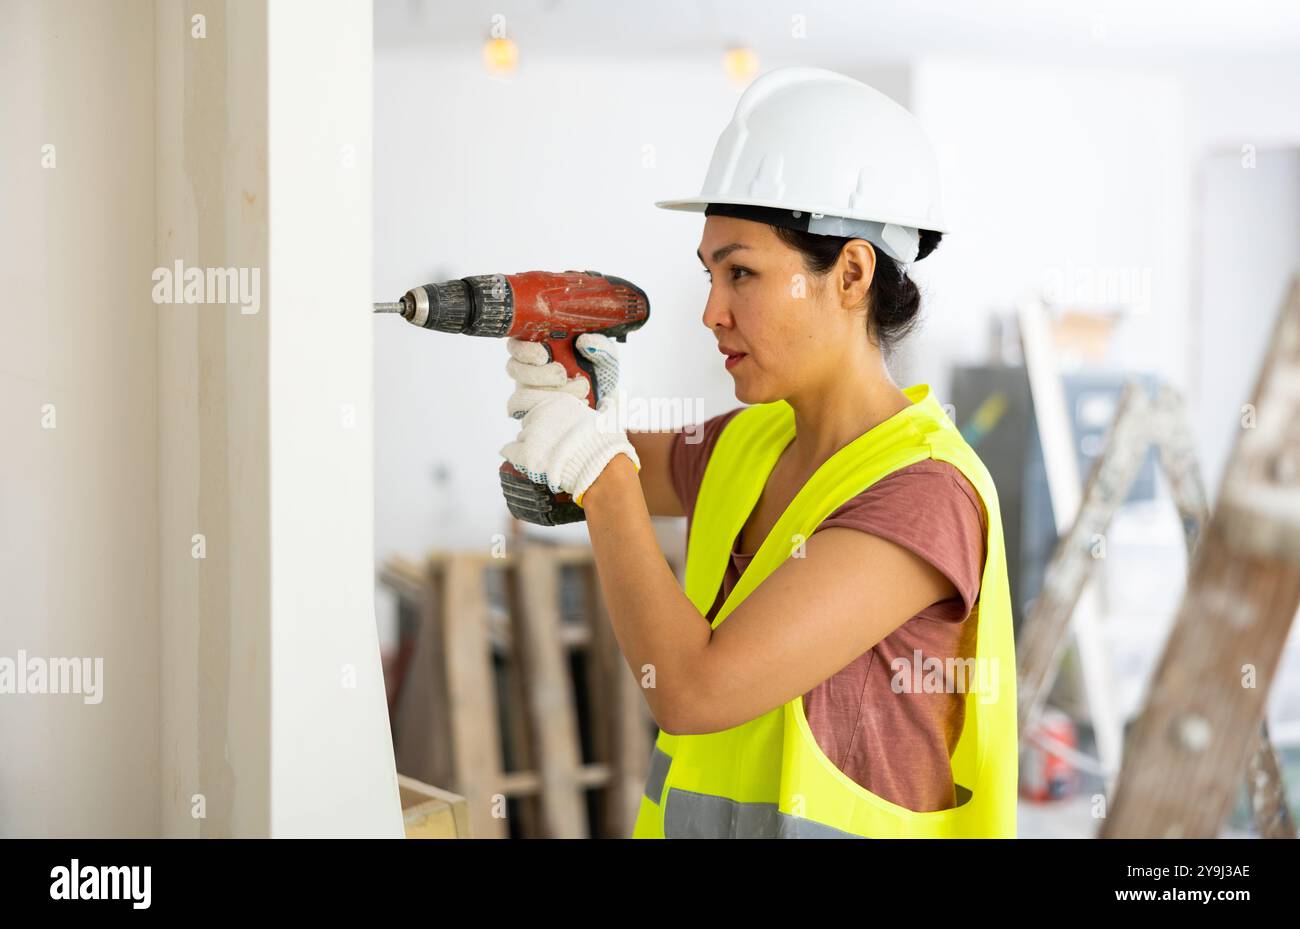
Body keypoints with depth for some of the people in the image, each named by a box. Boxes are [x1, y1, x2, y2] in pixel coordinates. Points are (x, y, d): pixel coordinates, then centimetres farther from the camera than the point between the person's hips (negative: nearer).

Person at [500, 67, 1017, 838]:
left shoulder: (926, 496, -19)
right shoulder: (750, 446, 3)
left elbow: (692, 691, -24)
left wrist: (600, 469, -14)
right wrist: (573, 404, 0)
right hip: (690, 817, 6)